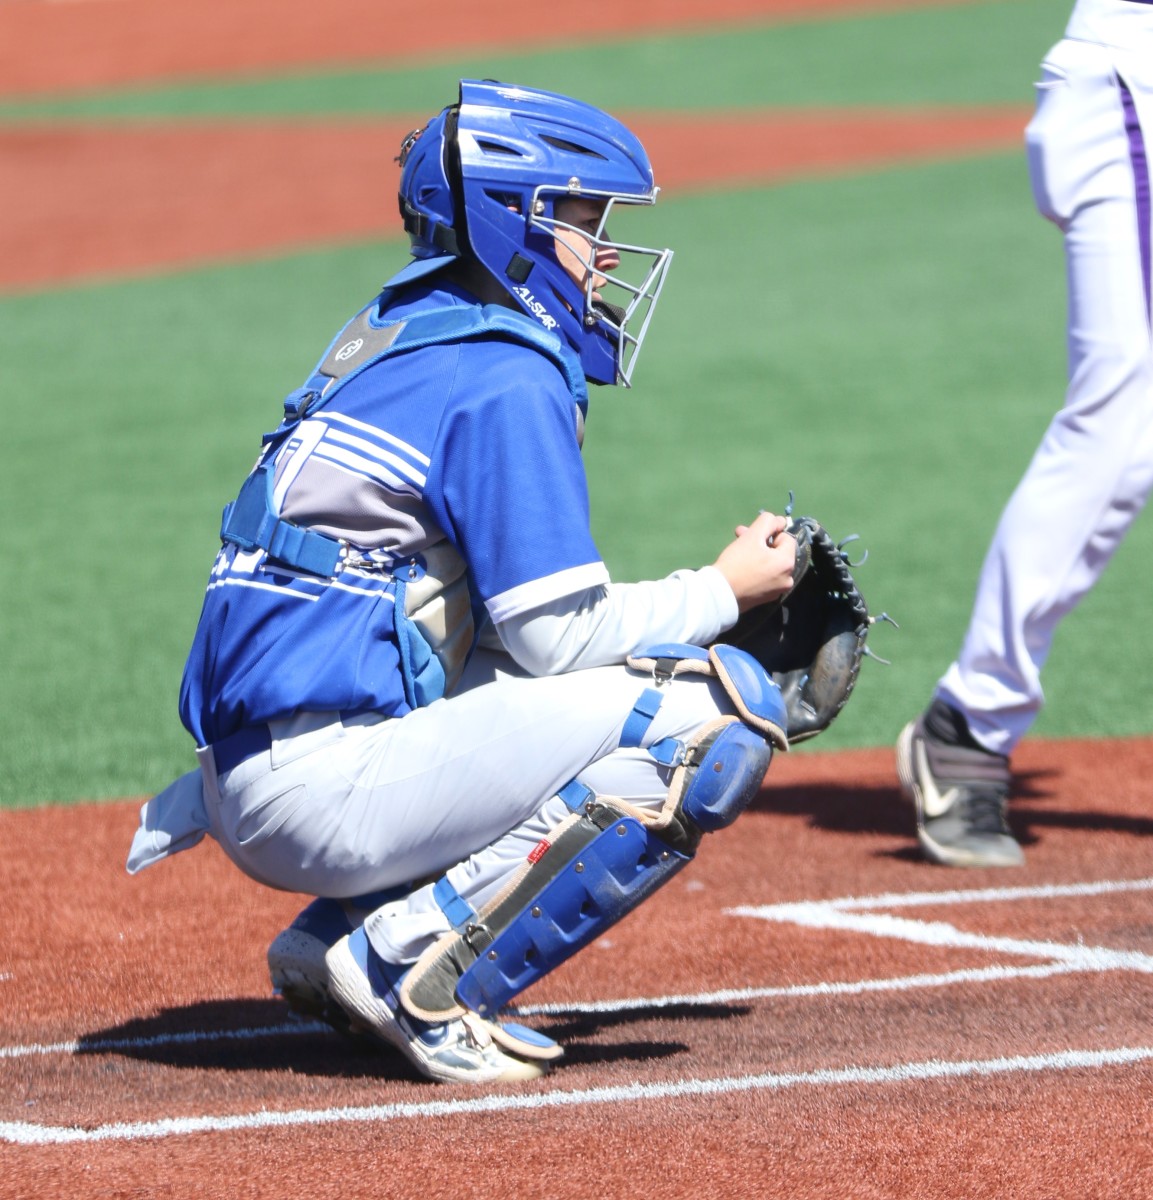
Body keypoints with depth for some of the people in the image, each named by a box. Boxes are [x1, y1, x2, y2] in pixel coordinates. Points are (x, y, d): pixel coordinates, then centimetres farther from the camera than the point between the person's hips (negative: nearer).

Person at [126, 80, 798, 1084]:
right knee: (726, 707, -11)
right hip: (326, 788, -10)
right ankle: (415, 966, -11)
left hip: (251, 787, 10)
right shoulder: (505, 380, -9)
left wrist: (703, 601, 16)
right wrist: (726, 589, 5)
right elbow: (563, 637, -11)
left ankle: (334, 943, 13)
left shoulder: (405, 335, 21)